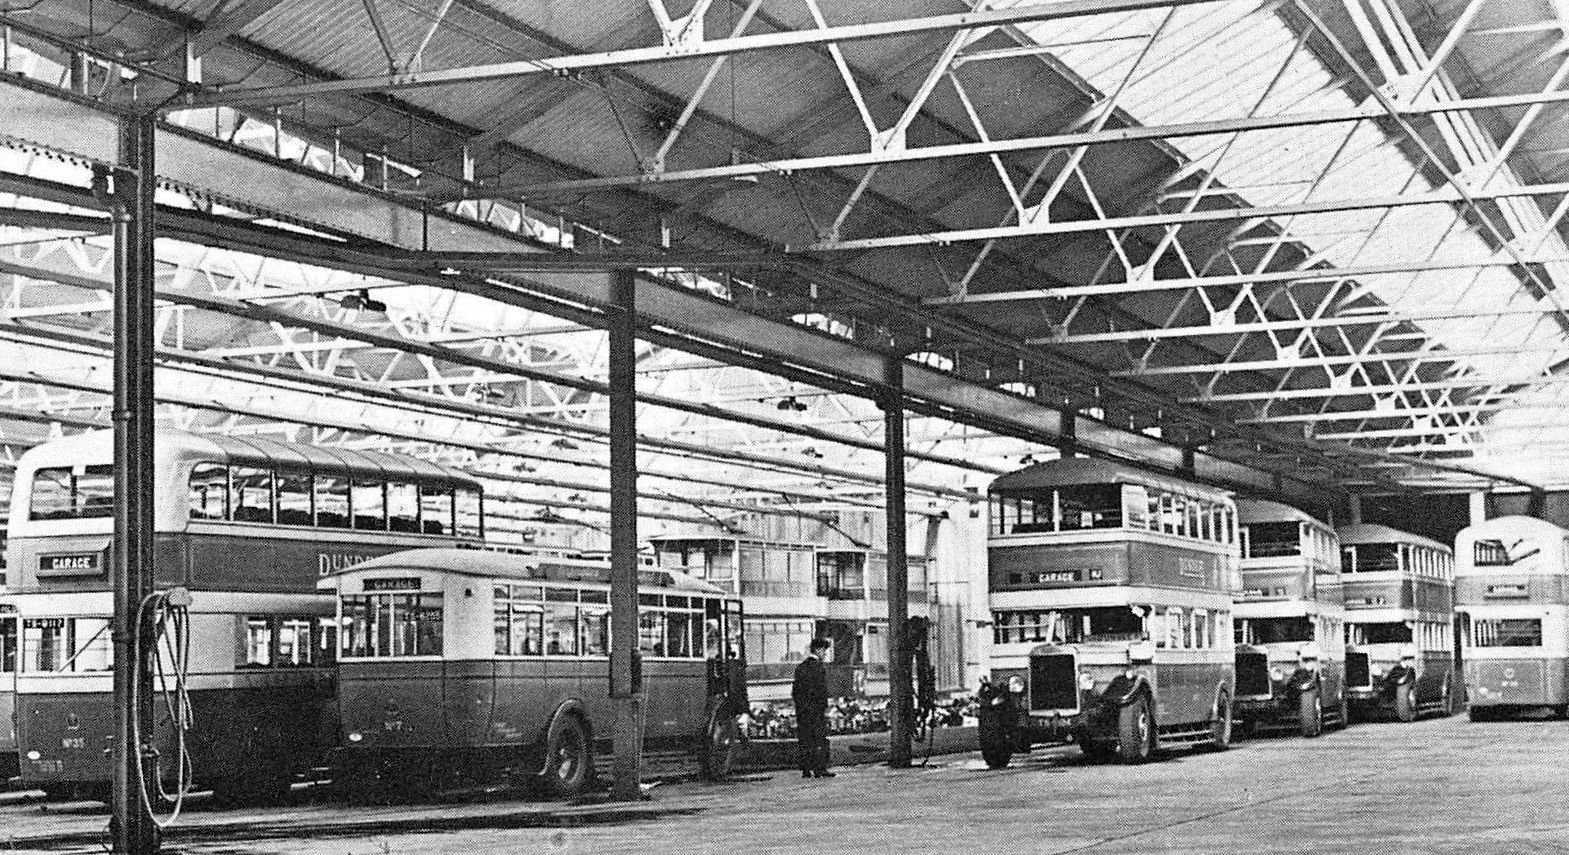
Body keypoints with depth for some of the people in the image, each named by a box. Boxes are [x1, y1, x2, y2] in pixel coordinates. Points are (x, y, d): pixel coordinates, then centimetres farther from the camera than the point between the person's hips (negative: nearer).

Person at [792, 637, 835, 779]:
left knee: (804, 741, 7)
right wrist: (825, 707, -11)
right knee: (820, 740, -3)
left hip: (801, 709, 7)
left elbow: (795, 690, 16)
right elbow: (821, 689, -15)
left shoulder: (800, 667, 14)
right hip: (815, 708, -7)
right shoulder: (817, 666, -10)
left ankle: (806, 770, 7)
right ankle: (819, 769, -5)